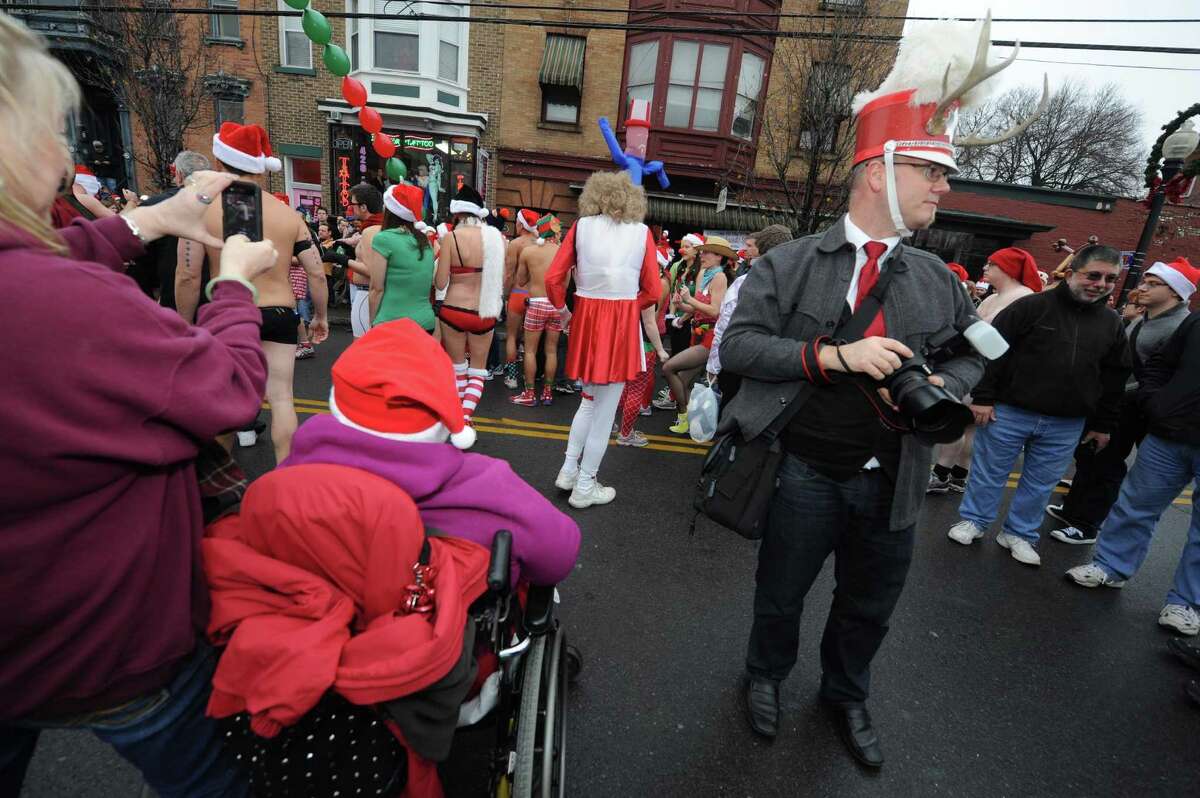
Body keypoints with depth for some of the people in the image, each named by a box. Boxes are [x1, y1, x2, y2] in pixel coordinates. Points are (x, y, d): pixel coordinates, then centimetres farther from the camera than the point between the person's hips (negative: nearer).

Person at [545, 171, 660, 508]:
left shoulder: (581, 226, 3)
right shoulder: (642, 232, 1)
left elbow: (553, 278, -2)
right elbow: (652, 292, 0)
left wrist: (561, 309, 13)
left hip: (586, 317, 3)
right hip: (622, 323, -3)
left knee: (590, 398, 22)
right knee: (605, 409, 7)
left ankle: (568, 470, 23)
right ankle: (584, 487, 16)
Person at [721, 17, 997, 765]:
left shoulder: (937, 278, 4)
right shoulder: (791, 263, -10)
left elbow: (975, 350, 14)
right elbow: (738, 344, -15)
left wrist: (943, 386, -10)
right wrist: (835, 354, -25)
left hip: (891, 480, 4)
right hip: (806, 472, -4)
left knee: (870, 607, 22)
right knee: (780, 596, 18)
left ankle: (847, 696, 52)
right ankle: (766, 676, 49)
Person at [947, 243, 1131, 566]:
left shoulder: (1112, 323, 8)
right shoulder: (1032, 306, -7)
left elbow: (1115, 379, 14)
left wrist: (1103, 425, 13)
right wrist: (983, 398, -13)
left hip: (1066, 425, 4)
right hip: (1009, 412, -4)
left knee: (1040, 483, 13)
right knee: (989, 472, 8)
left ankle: (1019, 534, 28)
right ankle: (974, 520, 26)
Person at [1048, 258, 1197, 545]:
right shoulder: (1145, 319, 8)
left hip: (1130, 412, -8)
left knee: (1105, 466, 3)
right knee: (1088, 455, 18)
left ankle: (1087, 525, 17)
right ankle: (1074, 509, 34)